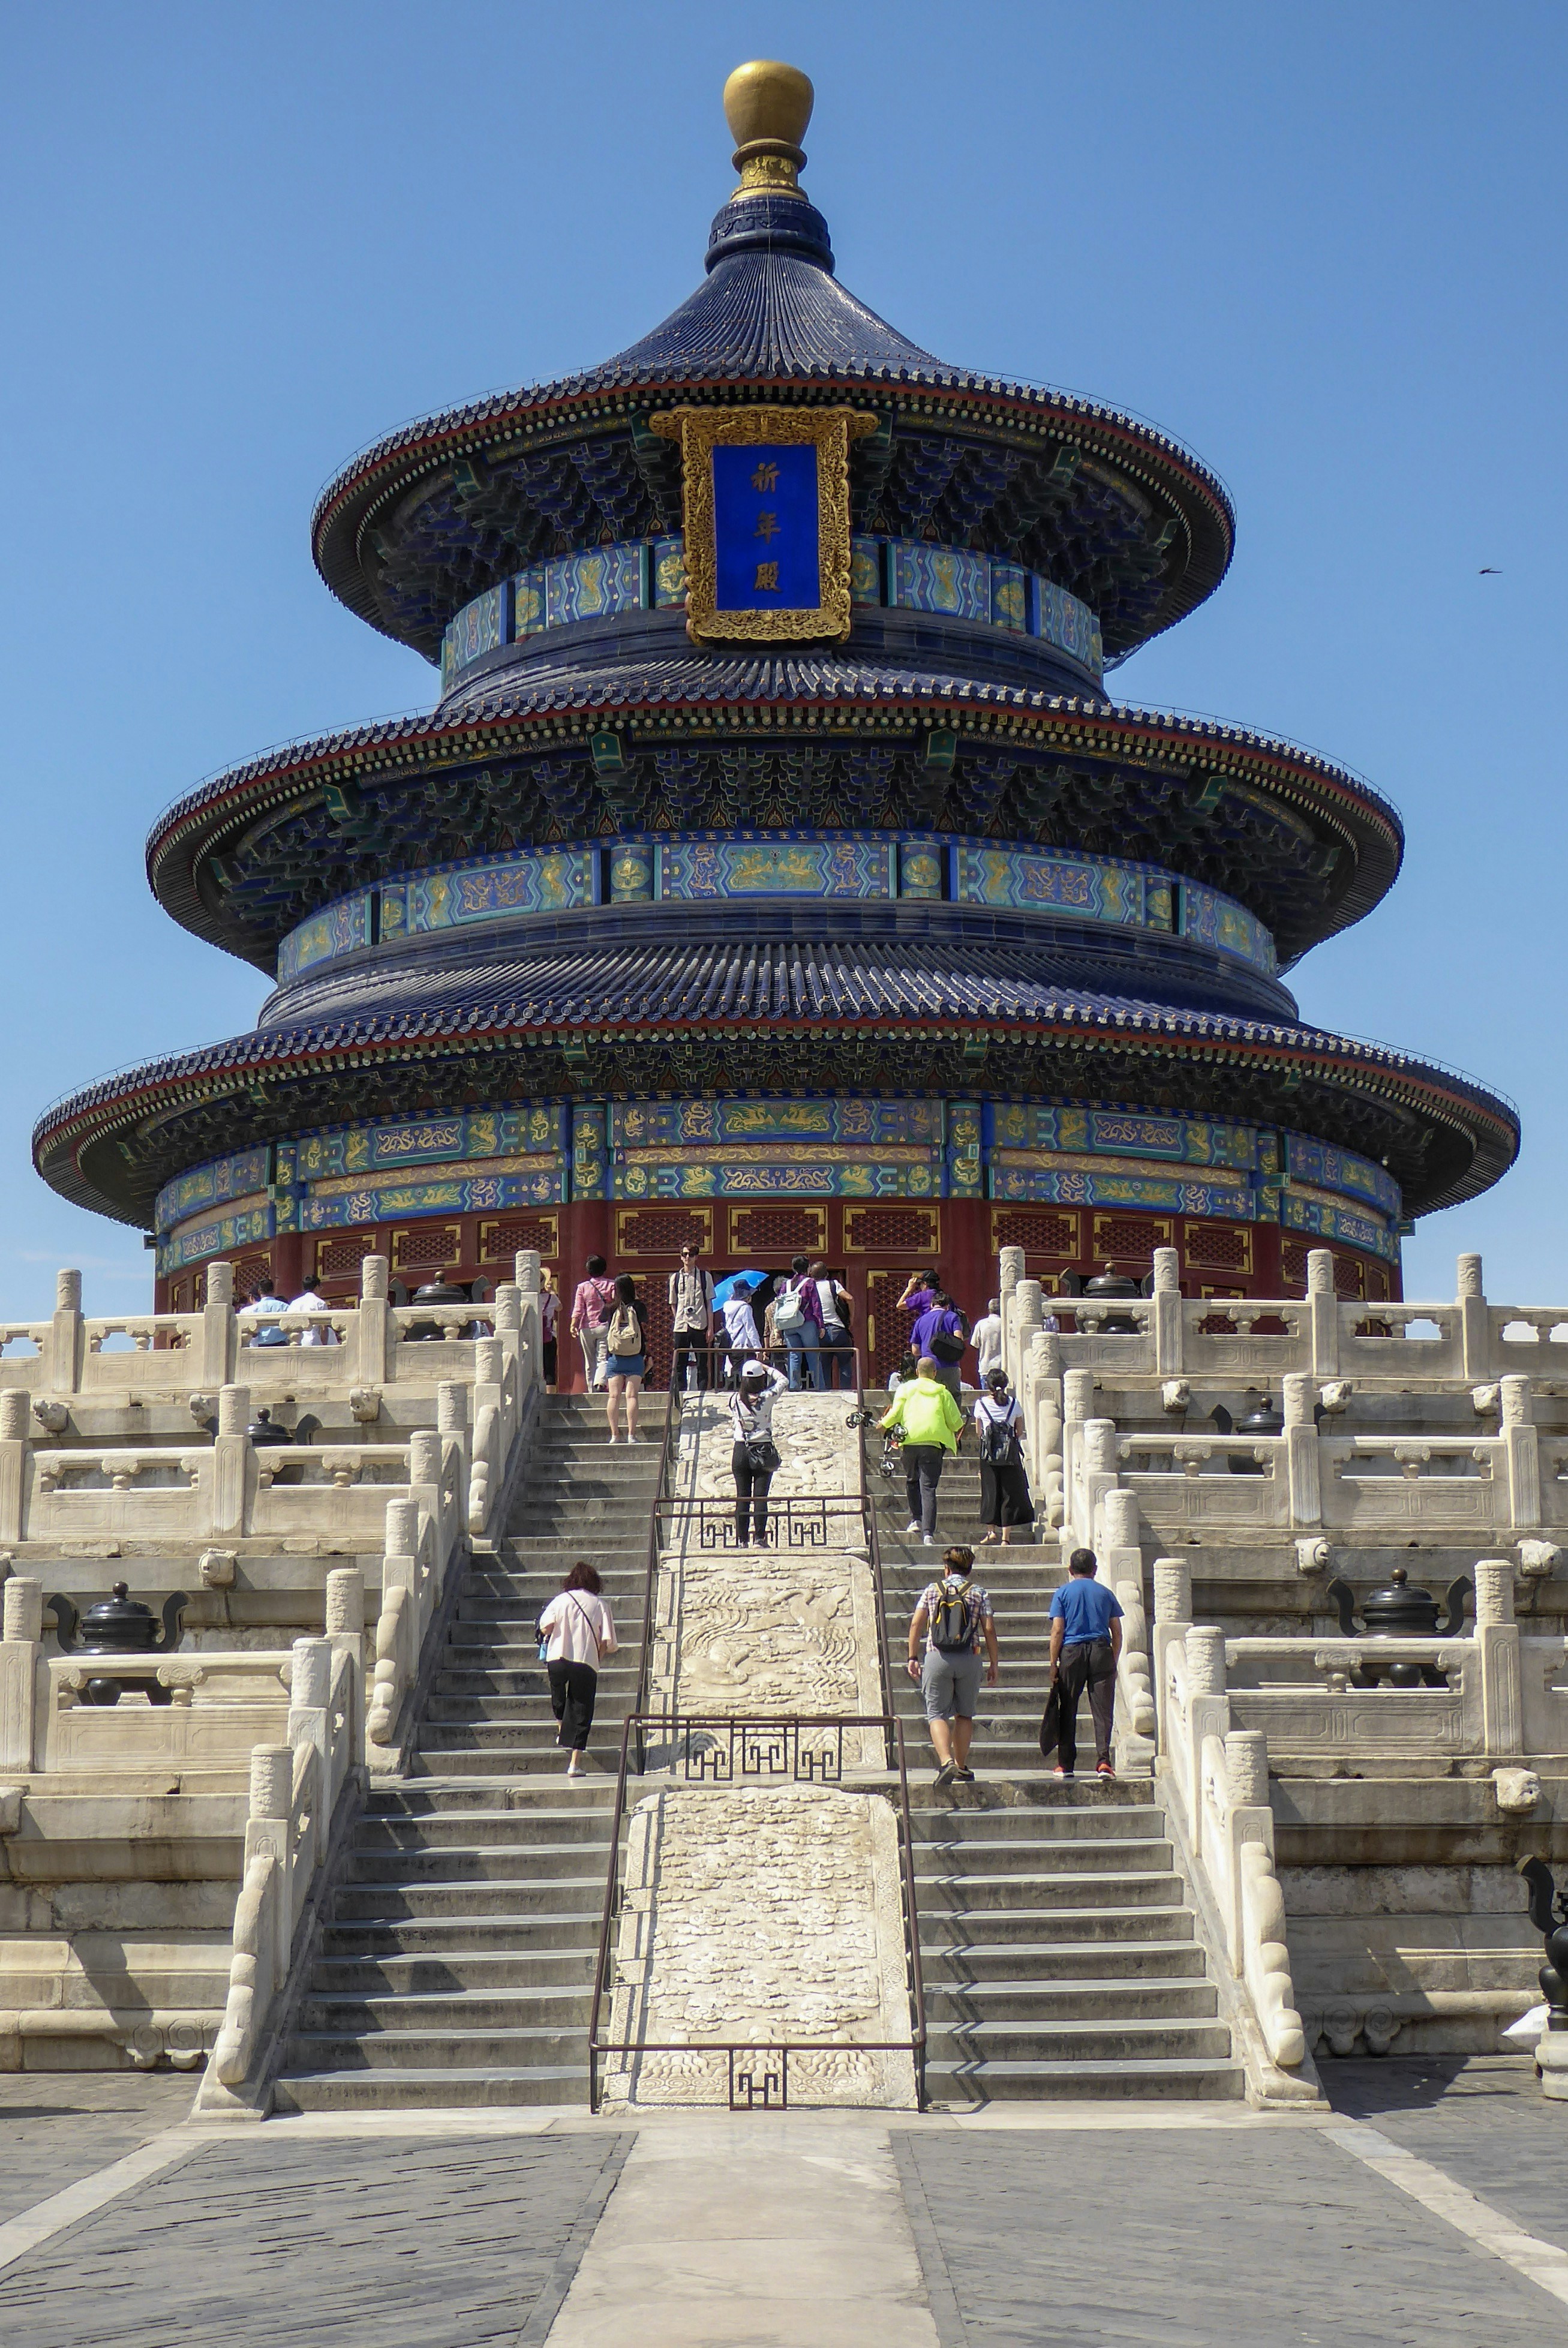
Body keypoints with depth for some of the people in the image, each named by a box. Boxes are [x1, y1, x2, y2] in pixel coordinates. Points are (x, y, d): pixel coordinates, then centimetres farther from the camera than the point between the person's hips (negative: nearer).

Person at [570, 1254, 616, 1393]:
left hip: (587, 1329, 1)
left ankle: (592, 1390, 11)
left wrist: (573, 1326, 0)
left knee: (590, 1362, 10)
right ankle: (600, 1382, -30)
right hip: (605, 1326, -1)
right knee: (603, 1359, -4)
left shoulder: (582, 1287, 2)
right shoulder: (612, 1285, 2)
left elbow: (578, 1310, -3)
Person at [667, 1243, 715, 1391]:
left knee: (702, 1364, 0)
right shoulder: (675, 1278, 9)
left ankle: (702, 1392, 4)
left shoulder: (705, 1277, 5)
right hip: (681, 1327, 2)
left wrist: (710, 1327, -2)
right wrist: (678, 1321, 5)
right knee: (679, 1364, 2)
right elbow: (673, 1305, 15)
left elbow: (709, 1304, 4)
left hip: (700, 1325, -2)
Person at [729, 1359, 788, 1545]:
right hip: (764, 1451, -2)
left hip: (740, 1451, 2)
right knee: (761, 1497, 0)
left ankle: (743, 1540, 5)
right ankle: (760, 1538, -4)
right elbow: (783, 1381, 6)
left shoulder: (735, 1399, -4)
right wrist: (766, 1368, 13)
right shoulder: (767, 1397, -10)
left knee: (742, 1498, 5)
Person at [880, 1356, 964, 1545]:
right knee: (928, 1488, -4)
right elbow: (956, 1422, 5)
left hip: (910, 1441, 1)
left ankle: (916, 1520, 24)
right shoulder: (942, 1392, 8)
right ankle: (928, 1532, -13)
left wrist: (883, 1423, 20)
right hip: (933, 1444, -1)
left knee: (912, 1481, 25)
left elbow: (896, 1413, 0)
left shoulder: (906, 1389, 9)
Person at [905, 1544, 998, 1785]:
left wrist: (913, 1657, 10)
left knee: (937, 1713, 1)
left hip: (937, 1657, -1)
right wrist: (993, 1664, 7)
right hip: (969, 1659, 1)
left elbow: (916, 1624, 3)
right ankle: (961, 1766, 18)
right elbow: (989, 1630, 0)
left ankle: (946, 1761, -20)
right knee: (964, 1714, 15)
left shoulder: (932, 1590, 7)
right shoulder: (979, 1593, 5)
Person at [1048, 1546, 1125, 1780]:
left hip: (1072, 1653, -1)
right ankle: (1103, 1761, -12)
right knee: (1102, 1710, 0)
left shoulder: (1063, 1592, 5)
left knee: (1068, 1711, 7)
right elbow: (1117, 1633, 7)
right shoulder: (1106, 1593, 10)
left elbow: (1057, 1631, -2)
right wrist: (1114, 1663, 15)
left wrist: (1053, 1664, 2)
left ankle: (1065, 1764, 10)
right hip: (1101, 1651, 1)